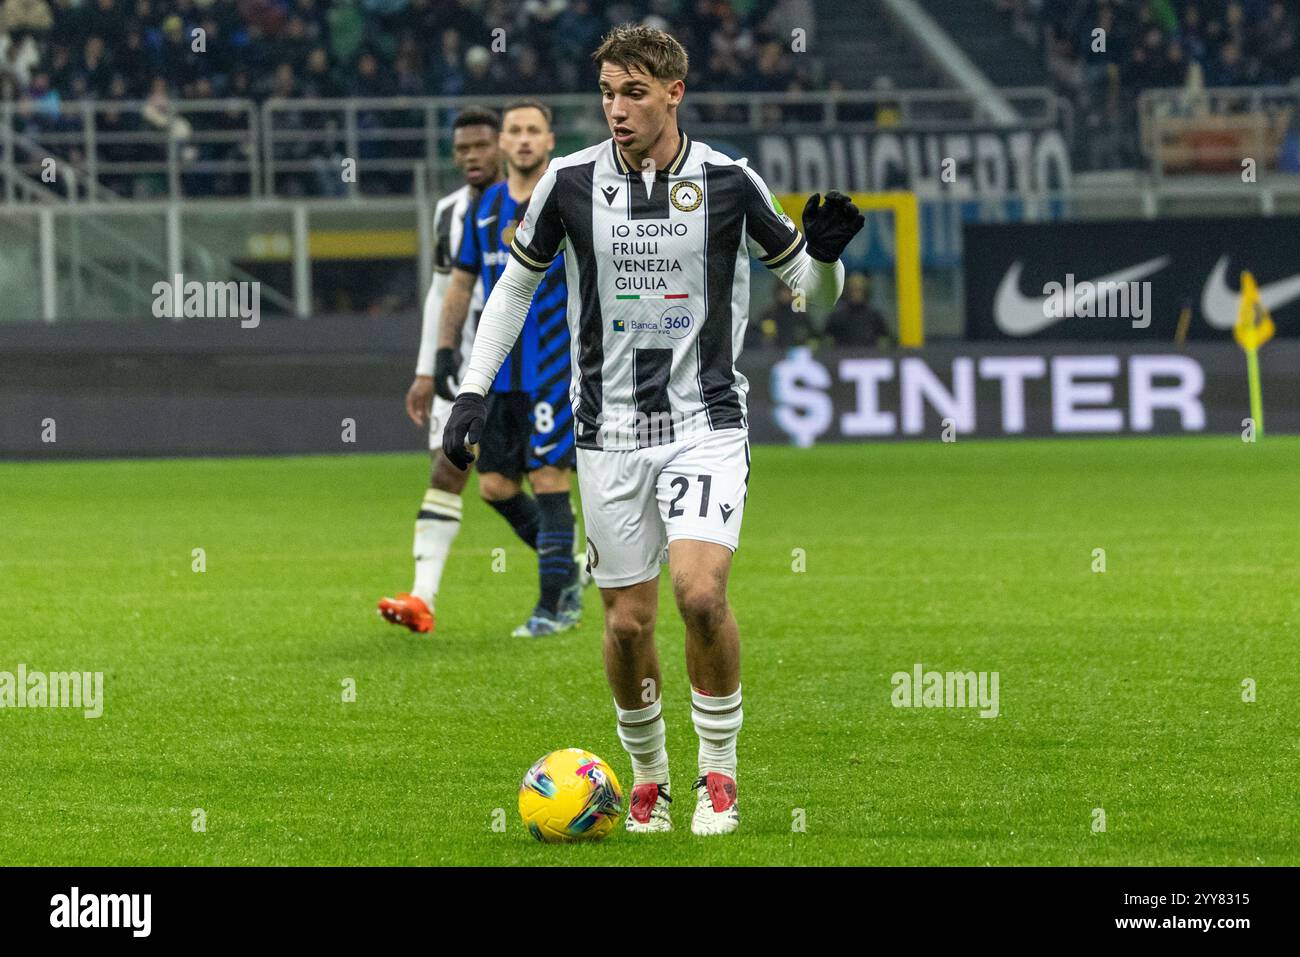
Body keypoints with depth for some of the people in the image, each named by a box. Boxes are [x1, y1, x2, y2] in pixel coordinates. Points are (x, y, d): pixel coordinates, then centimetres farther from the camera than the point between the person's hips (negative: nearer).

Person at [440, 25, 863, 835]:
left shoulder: (729, 182, -5)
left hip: (708, 425, -2)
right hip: (611, 432, 2)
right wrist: (474, 393, 7)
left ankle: (719, 774, -3)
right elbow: (516, 283, 13)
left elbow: (813, 289, 6)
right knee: (628, 622, 2)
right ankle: (648, 777, 25)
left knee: (701, 592, -20)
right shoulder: (571, 183, -1)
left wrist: (826, 253, -18)